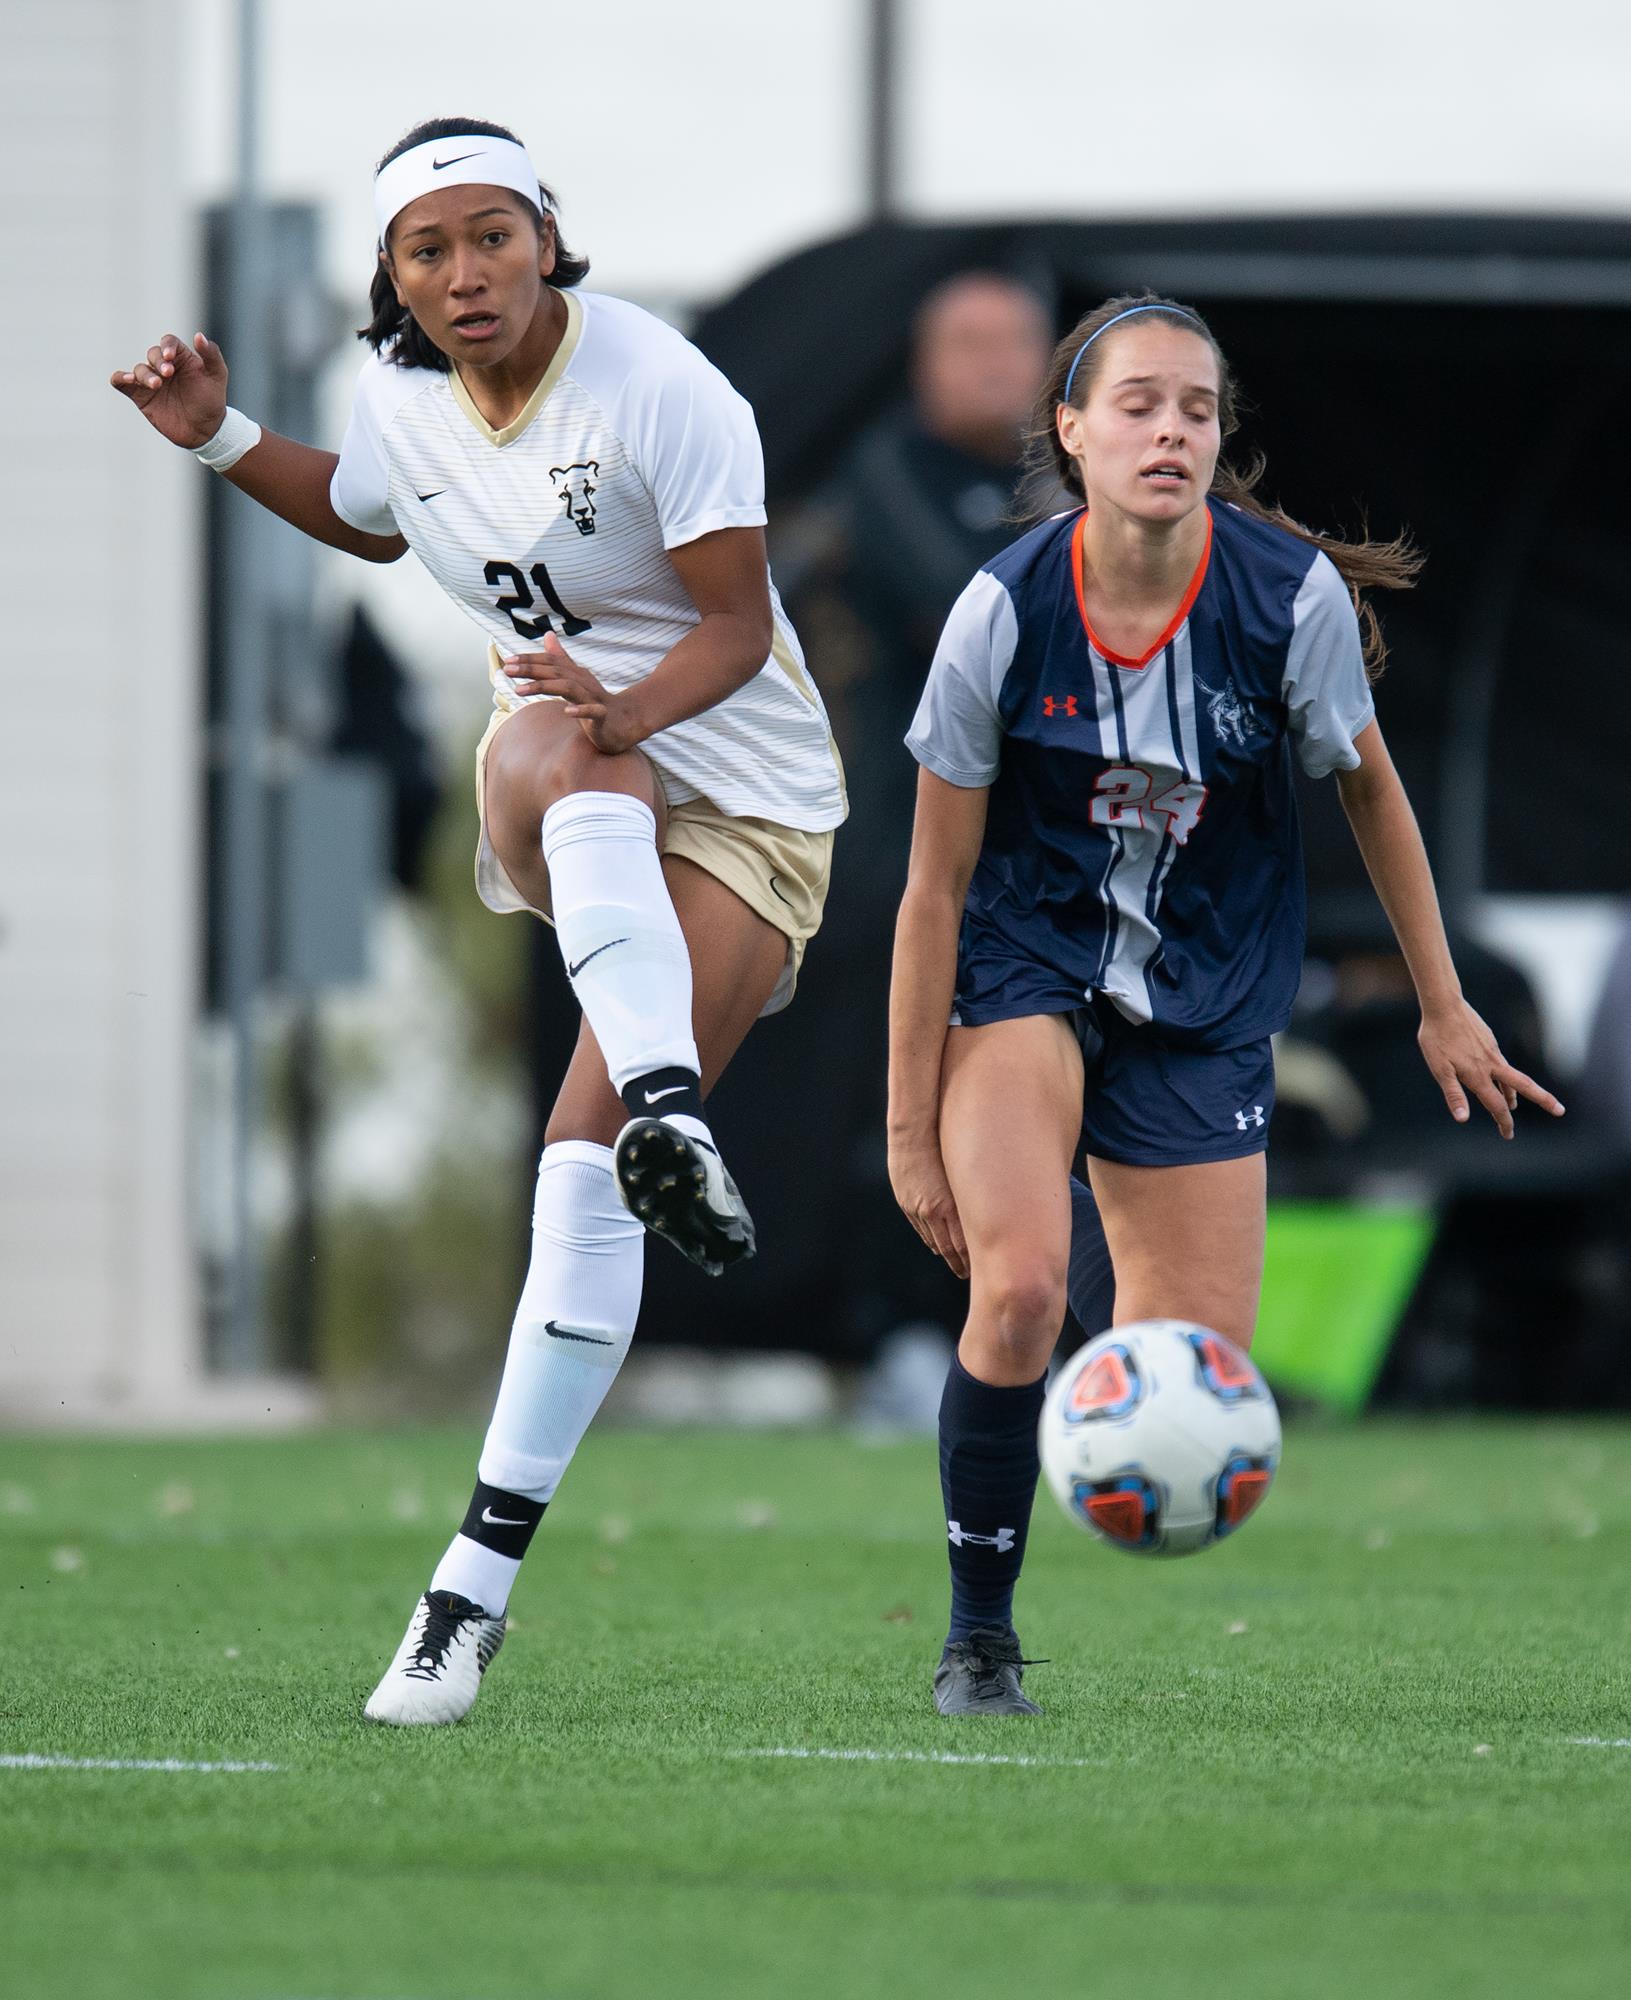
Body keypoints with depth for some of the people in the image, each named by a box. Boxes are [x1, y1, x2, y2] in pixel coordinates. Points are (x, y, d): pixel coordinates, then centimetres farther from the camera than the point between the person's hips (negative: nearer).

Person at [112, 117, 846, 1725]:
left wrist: (628, 707, -36)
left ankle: (483, 1568, -12)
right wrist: (219, 440, 11)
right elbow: (370, 522, 24)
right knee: (569, 766, -39)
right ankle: (665, 1115, -56)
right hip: (558, 776, 4)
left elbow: (739, 631, -17)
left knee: (584, 1172, -16)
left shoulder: (658, 390, -18)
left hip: (739, 793, -4)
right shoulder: (401, 399, 0)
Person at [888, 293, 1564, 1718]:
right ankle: (978, 1638, -8)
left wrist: (1442, 1008, 10)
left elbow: (1368, 787, 4)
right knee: (1020, 1283, -26)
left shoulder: (1293, 596, -16)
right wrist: (912, 1126, -8)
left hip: (1207, 1002, 2)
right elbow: (935, 886, -10)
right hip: (1023, 970, -2)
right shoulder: (1005, 611, -18)